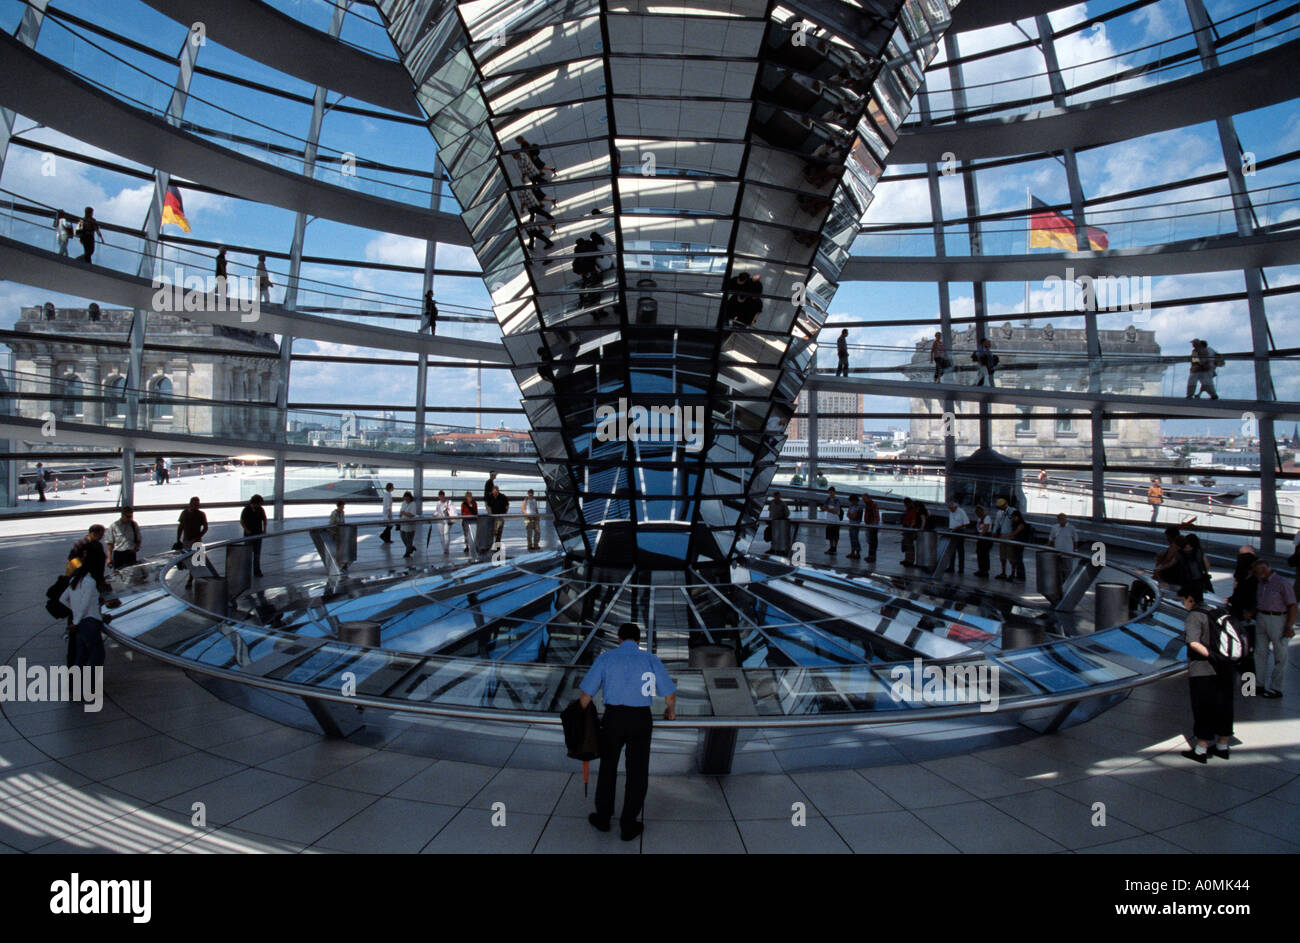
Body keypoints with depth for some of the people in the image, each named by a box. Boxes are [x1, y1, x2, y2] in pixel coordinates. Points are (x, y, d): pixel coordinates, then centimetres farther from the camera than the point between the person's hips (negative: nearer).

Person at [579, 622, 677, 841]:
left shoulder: (606, 658, 2)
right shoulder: (651, 659, 4)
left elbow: (586, 694, -1)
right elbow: (670, 693, 6)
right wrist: (670, 711, 26)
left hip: (613, 717, 0)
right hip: (641, 718, 0)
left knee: (607, 768, 18)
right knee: (637, 772, 13)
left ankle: (603, 818, 34)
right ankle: (628, 827, 22)